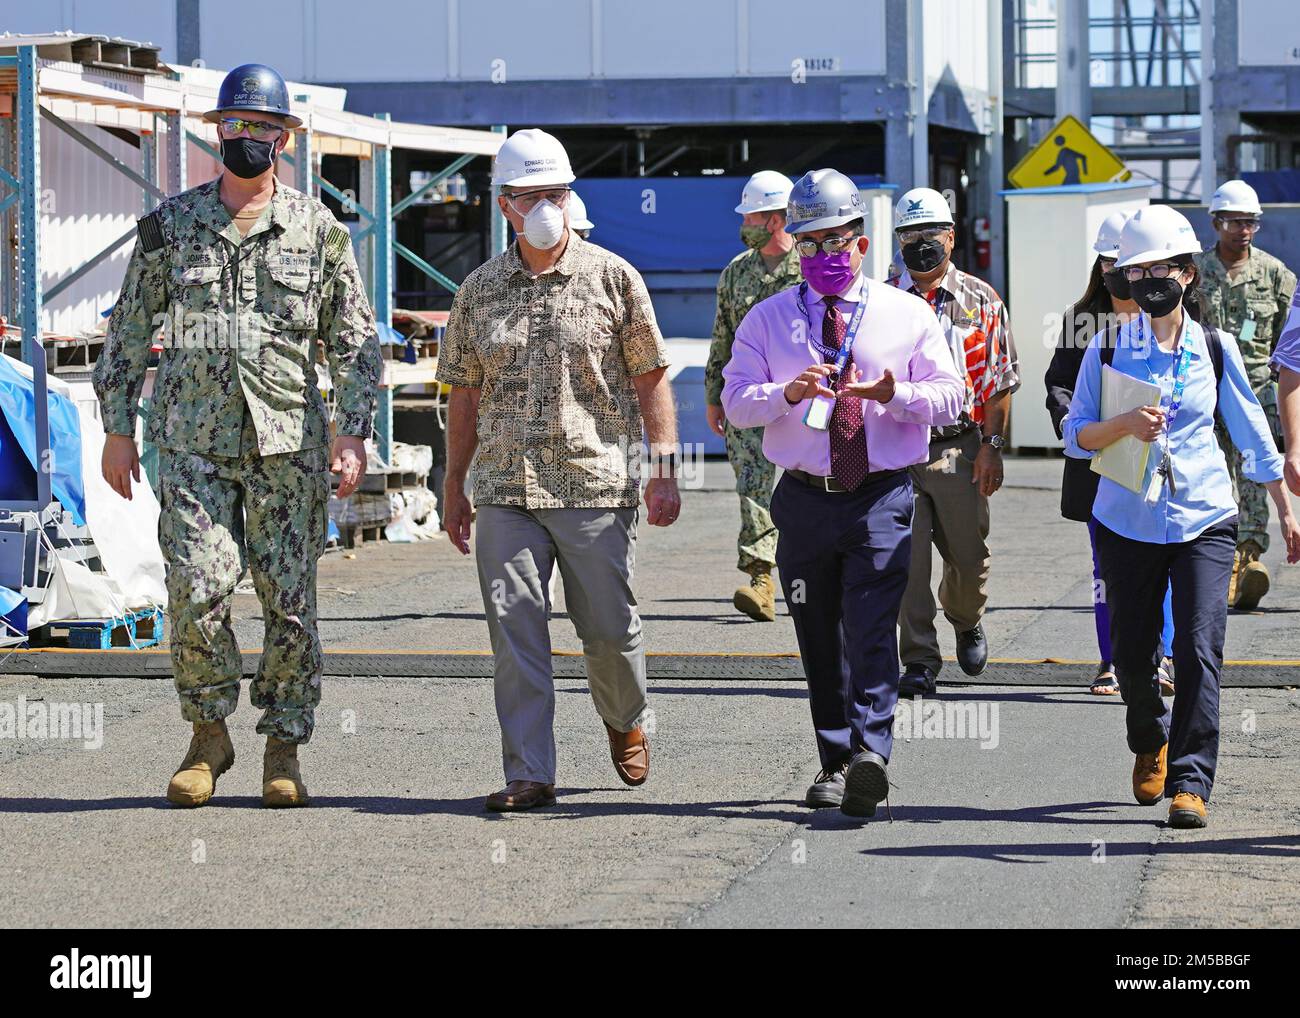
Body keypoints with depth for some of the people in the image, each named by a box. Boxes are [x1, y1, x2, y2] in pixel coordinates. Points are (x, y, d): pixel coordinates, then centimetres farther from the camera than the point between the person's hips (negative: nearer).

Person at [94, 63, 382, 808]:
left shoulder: (319, 229, 6)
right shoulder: (172, 224, 8)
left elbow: (356, 340, 7)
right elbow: (130, 330, 13)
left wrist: (353, 432, -3)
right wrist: (118, 426, 7)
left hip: (288, 441, 0)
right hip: (193, 439, 0)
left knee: (290, 599, 1)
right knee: (199, 588, -10)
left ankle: (285, 747, 13)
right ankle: (210, 733, 8)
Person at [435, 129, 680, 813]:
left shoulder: (613, 279, 3)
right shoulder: (479, 290, 10)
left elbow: (650, 378, 5)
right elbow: (464, 395, 15)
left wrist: (664, 467, -3)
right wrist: (454, 488, 14)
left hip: (597, 482, -2)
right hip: (505, 491, 2)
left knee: (608, 627, 6)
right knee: (514, 628, -5)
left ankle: (625, 722, 36)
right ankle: (529, 774, -2)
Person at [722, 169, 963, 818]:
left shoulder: (907, 315, 6)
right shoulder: (768, 319, 9)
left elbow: (950, 396, 4)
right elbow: (736, 400, 2)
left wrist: (895, 394, -17)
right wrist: (787, 393, -19)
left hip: (882, 500, -3)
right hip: (804, 498, 3)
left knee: (871, 630, -17)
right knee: (819, 641, 9)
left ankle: (870, 757, -26)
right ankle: (835, 763, 18)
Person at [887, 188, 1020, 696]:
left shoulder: (980, 301, 4)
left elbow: (999, 382, 4)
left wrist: (991, 446, -4)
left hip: (959, 451, 0)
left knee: (969, 558, 9)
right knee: (906, 559, -7)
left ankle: (966, 621, 41)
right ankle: (919, 663, -2)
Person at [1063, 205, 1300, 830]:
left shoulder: (1215, 349, 3)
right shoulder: (1108, 350, 1)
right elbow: (1076, 436, 1)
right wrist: (1124, 426, -19)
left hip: (1204, 519, -1)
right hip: (1128, 520, 1)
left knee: (1199, 650, -13)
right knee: (1131, 654, 7)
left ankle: (1190, 783, -10)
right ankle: (1150, 744, 37)